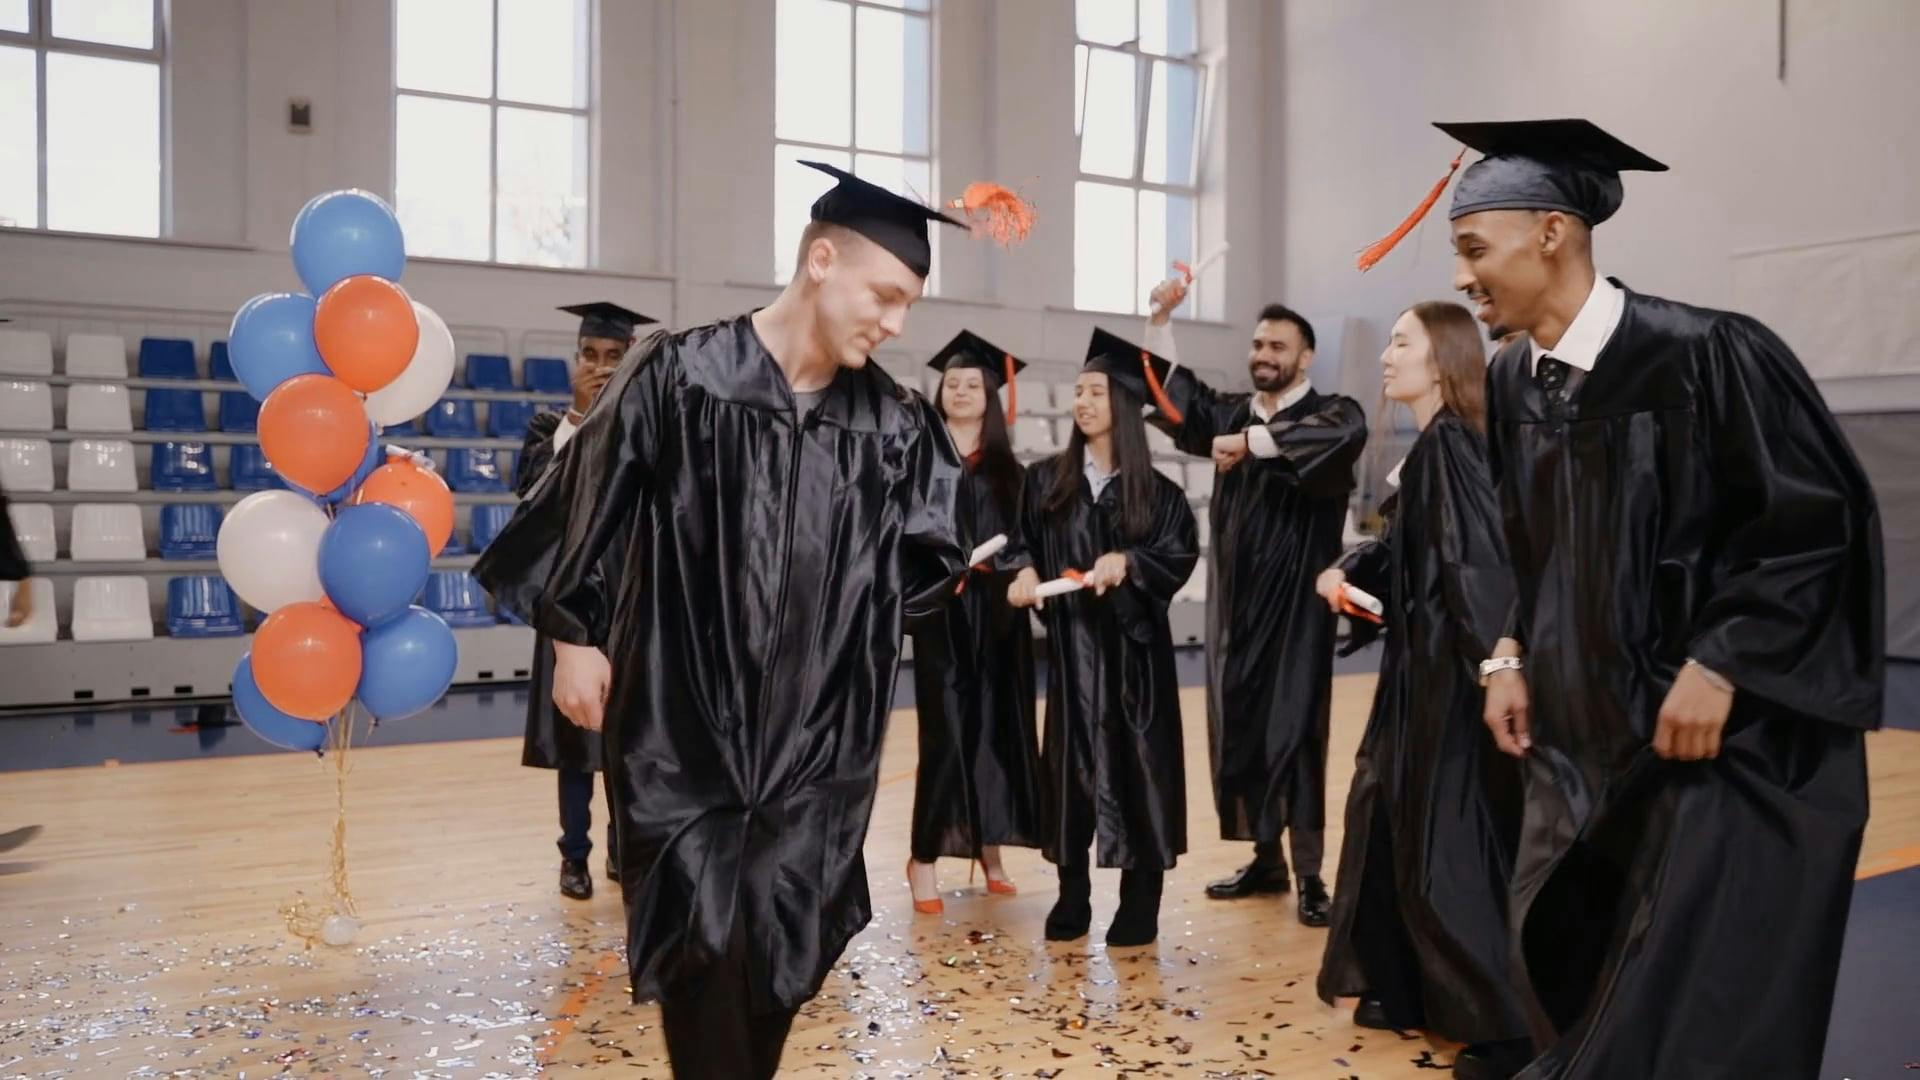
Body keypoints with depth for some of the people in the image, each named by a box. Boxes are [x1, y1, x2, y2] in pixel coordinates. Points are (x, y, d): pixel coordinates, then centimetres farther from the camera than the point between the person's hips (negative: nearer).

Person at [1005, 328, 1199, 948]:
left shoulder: (1157, 492, 0)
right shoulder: (1046, 481, 6)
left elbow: (1180, 555, -6)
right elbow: (1020, 544, 8)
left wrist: (1127, 561, -22)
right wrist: (1023, 571, -13)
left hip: (1134, 647, -2)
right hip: (1069, 645, 2)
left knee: (1137, 765, 1)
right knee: (1070, 763, 5)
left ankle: (1139, 906, 11)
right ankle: (1072, 898, 17)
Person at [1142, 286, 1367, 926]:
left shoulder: (1329, 413, -3)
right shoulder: (1233, 414, 13)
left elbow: (1345, 435, -27)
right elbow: (1171, 393, 6)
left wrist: (1251, 441, -30)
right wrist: (1162, 320, -7)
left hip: (1294, 601, -5)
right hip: (1236, 600, 5)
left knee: (1293, 728, -4)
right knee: (1240, 725, 8)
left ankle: (1310, 873, 4)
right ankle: (1266, 859, 21)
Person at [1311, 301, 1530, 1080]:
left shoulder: (1449, 445, -17)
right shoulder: (1432, 448, 12)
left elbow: (1480, 565, -25)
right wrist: (1347, 569, 6)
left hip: (1455, 675, -10)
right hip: (1424, 669, 10)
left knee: (1450, 845, -2)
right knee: (1397, 822, 17)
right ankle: (1410, 990, 31)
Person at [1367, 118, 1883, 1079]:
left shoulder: (1702, 354, -17)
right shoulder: (1510, 382, 3)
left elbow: (1821, 519, -14)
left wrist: (1718, 665, -18)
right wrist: (1512, 655, 6)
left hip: (1722, 738, -6)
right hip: (1577, 737, 7)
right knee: (1562, 971, 13)